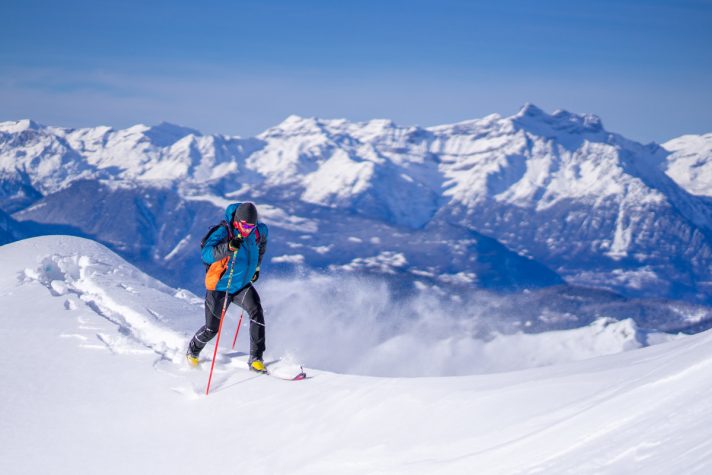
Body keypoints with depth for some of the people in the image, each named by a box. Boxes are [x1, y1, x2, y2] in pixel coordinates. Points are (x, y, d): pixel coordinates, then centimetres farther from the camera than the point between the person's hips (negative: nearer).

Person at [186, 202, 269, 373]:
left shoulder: (260, 231, -9)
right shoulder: (224, 233, -26)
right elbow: (205, 254, -40)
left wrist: (256, 267, 17)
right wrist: (228, 247, -53)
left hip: (242, 285, 4)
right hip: (219, 287, -4)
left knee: (256, 311, -24)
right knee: (211, 329, 6)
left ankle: (256, 359, -19)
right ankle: (193, 350, 40)